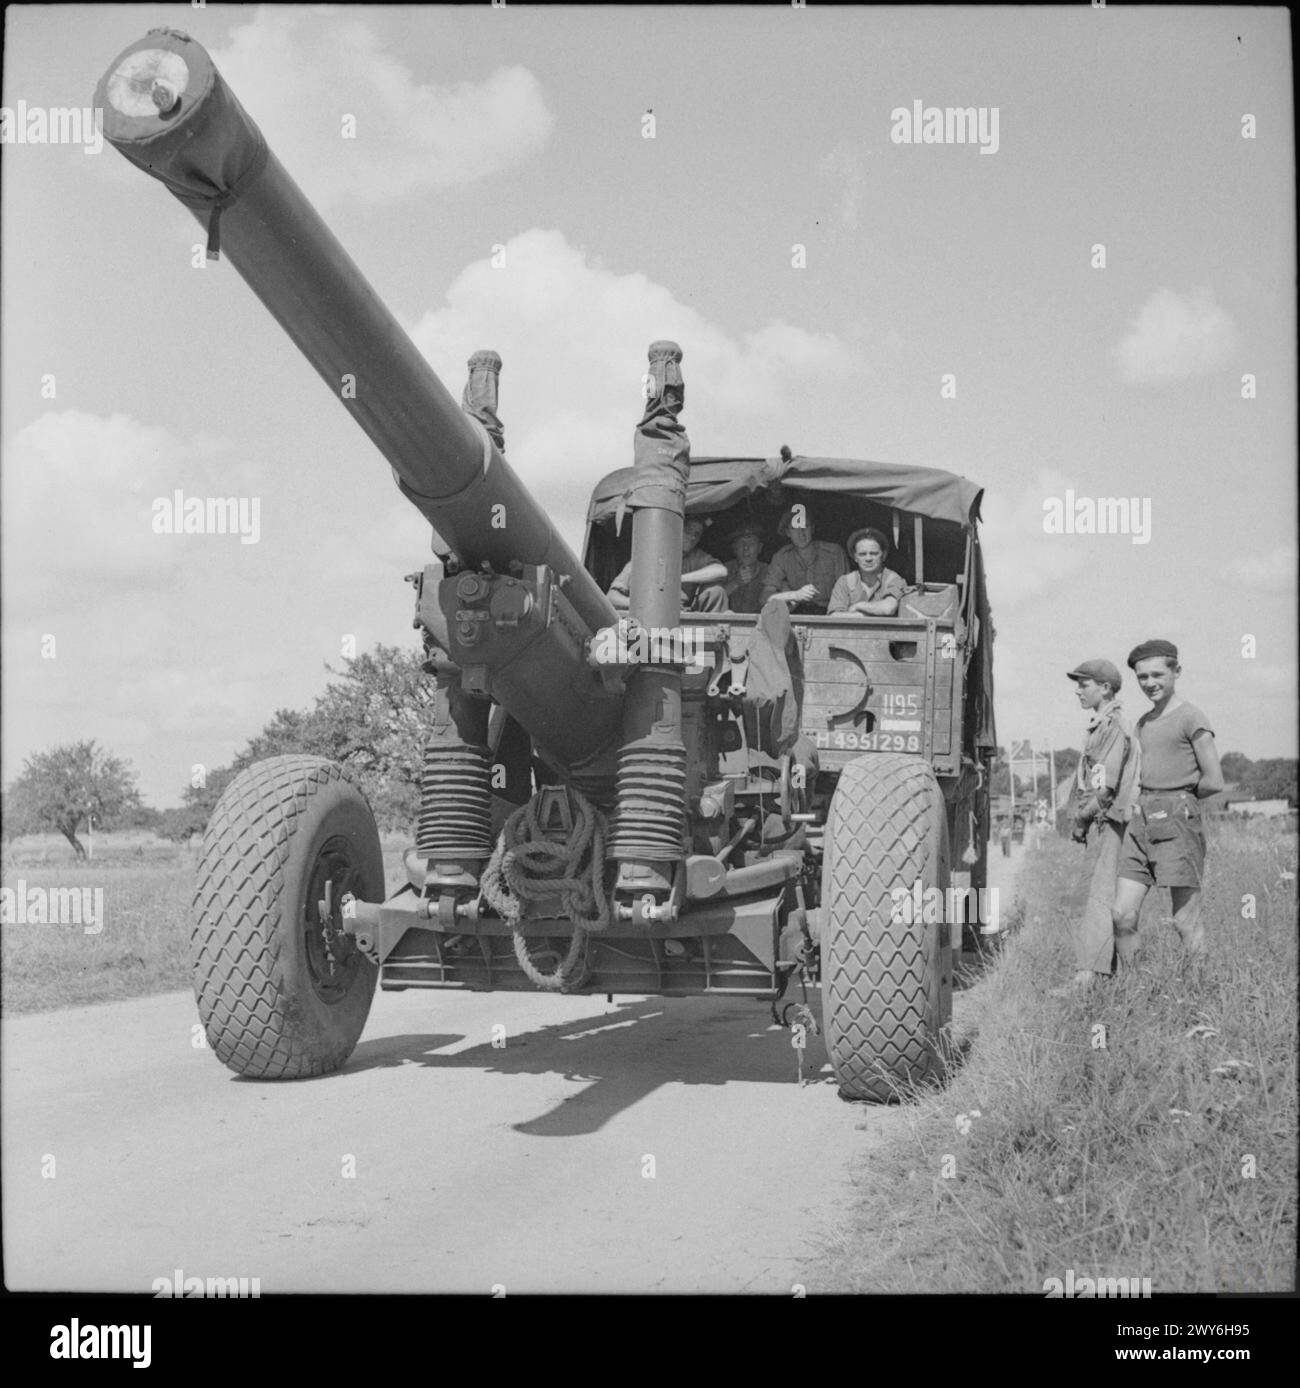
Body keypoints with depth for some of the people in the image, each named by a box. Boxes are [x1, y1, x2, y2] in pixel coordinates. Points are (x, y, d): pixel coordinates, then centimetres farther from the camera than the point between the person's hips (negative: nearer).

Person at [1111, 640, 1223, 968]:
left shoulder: (1191, 719, -5)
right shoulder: (1144, 723, 18)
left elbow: (1214, 781, -8)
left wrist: (1177, 801, 3)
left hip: (1177, 821, -7)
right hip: (1141, 821, 7)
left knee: (1186, 922, -4)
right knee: (1122, 915, 0)